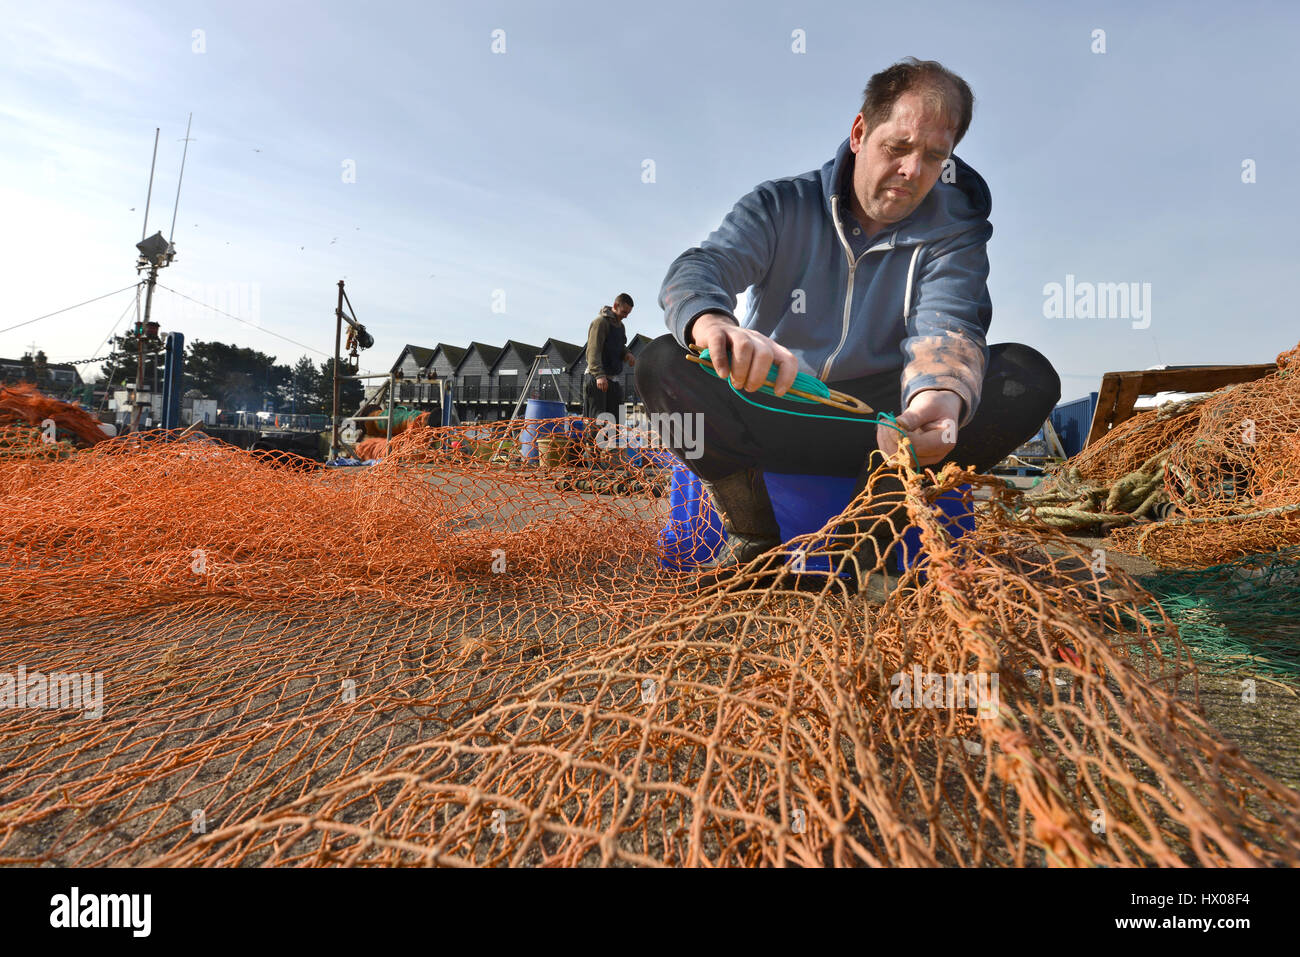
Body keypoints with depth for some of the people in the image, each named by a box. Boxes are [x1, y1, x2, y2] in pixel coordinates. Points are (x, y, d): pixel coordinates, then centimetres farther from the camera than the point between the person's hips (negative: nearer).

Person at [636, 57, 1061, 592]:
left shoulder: (955, 231, 1)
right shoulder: (780, 206, -2)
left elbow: (945, 326, -18)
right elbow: (693, 271, -19)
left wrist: (942, 396, -44)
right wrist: (715, 326, -45)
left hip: (878, 426, 1)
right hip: (770, 415, 0)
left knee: (1027, 377, -19)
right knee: (664, 363, -24)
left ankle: (868, 543, -14)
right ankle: (753, 542, -12)